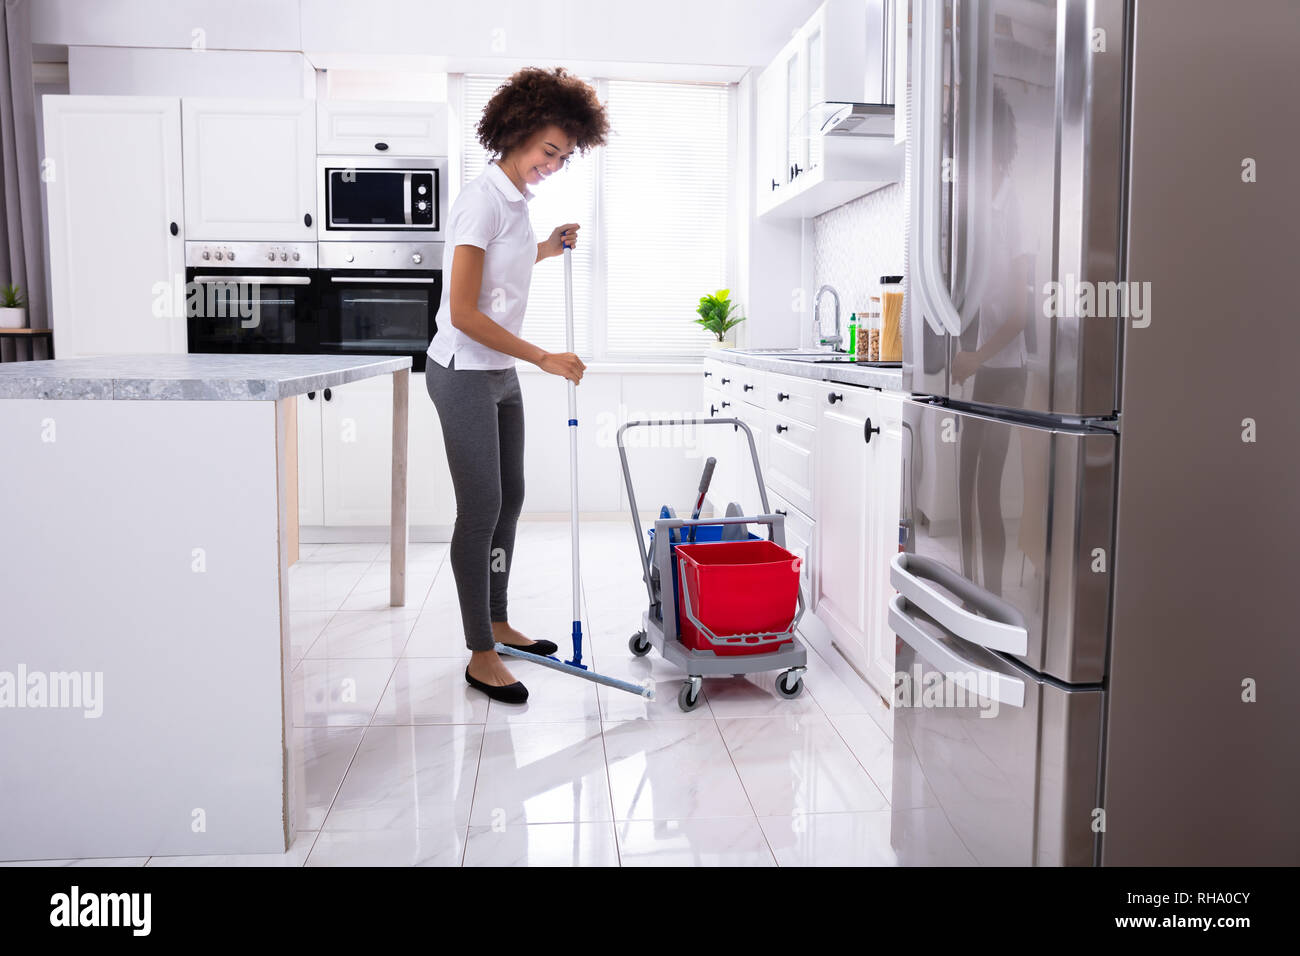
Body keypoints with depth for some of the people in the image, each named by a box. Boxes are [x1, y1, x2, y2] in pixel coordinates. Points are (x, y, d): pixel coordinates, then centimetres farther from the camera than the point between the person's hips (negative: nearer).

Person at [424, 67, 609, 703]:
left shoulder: (515, 200, 11)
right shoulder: (482, 199, -18)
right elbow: (464, 313, -23)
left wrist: (547, 249, 17)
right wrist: (545, 359, -20)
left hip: (500, 373, 10)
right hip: (463, 373, -9)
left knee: (509, 499, 15)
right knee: (481, 509, -5)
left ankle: (496, 623, 29)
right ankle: (480, 655, 6)